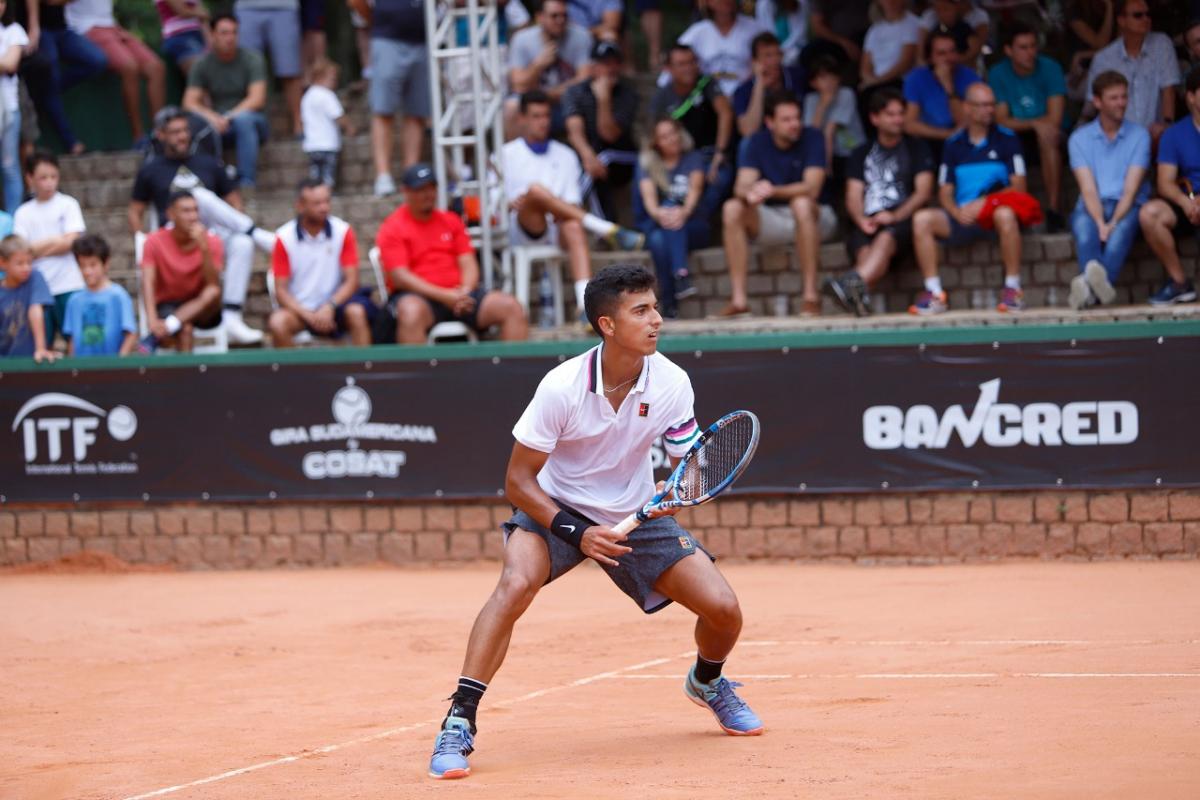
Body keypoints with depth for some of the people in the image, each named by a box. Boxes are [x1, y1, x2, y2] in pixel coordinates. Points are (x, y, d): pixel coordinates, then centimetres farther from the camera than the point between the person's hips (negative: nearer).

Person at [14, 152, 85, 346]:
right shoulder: (23, 213, 8)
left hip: (68, 286, -2)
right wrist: (54, 242, -9)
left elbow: (70, 242, -6)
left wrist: (37, 248, -4)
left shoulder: (68, 205, 3)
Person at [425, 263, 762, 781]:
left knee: (723, 608, -9)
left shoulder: (671, 383, -16)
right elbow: (518, 480, -18)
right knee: (516, 583, -33)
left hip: (636, 515, 3)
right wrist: (576, 533, -29)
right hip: (555, 508, -3)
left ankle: (707, 682, 28)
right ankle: (459, 722, -29)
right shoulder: (562, 387, -25)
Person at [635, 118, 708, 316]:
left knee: (673, 212, -35)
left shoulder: (693, 159, 9)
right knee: (658, 240, -36)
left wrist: (684, 212, -36)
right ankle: (669, 306, -44)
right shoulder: (646, 162, 9)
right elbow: (648, 196, -10)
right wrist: (657, 213, -36)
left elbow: (695, 189, -11)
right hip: (655, 226, 1)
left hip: (692, 227, 0)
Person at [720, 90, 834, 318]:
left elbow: (812, 188, -23)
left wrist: (773, 191, -38)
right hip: (773, 219, 4)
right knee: (732, 209, -23)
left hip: (814, 217, -4)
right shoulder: (758, 143, -1)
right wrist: (749, 193, -38)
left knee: (801, 204, -38)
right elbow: (741, 186, -12)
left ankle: (811, 296, -35)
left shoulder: (812, 138, -12)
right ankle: (738, 300, -27)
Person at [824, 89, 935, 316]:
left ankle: (854, 282, -67)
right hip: (870, 221, 3)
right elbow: (853, 196, 13)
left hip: (904, 220, -3)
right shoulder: (862, 154, 25)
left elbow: (923, 191, 4)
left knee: (886, 237, -39)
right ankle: (861, 296, -63)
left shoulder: (917, 148, 18)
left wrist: (895, 216, -13)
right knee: (864, 249, -34)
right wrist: (862, 220, -11)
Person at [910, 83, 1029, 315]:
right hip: (962, 216, 3)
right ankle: (934, 295, -24)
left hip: (994, 212, -3)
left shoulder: (1007, 140, 7)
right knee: (922, 219, -24)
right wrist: (957, 212, -11)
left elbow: (1019, 187, -2)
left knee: (1005, 215, -39)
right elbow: (944, 192, 11)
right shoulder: (954, 145, 15)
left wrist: (986, 202, -15)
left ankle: (1012, 289, -28)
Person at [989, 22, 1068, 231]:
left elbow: (1054, 119, -14)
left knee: (1047, 137, -38)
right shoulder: (998, 74, -3)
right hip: (1015, 138, 2)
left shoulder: (1050, 69, -7)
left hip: (1049, 135, -2)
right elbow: (1001, 121, -9)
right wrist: (1035, 124, -23)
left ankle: (1054, 208, -34)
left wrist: (1018, 123, -12)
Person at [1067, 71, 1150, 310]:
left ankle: (1090, 286, -62)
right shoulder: (1080, 138, 8)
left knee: (1121, 231, -37)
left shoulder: (1139, 135, 7)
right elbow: (1088, 188, -3)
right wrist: (1100, 223, -21)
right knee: (1085, 229, -35)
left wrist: (1113, 223, -21)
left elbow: (1131, 188, -4)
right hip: (1092, 207, 1)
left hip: (1127, 206, -1)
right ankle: (1096, 284, -59)